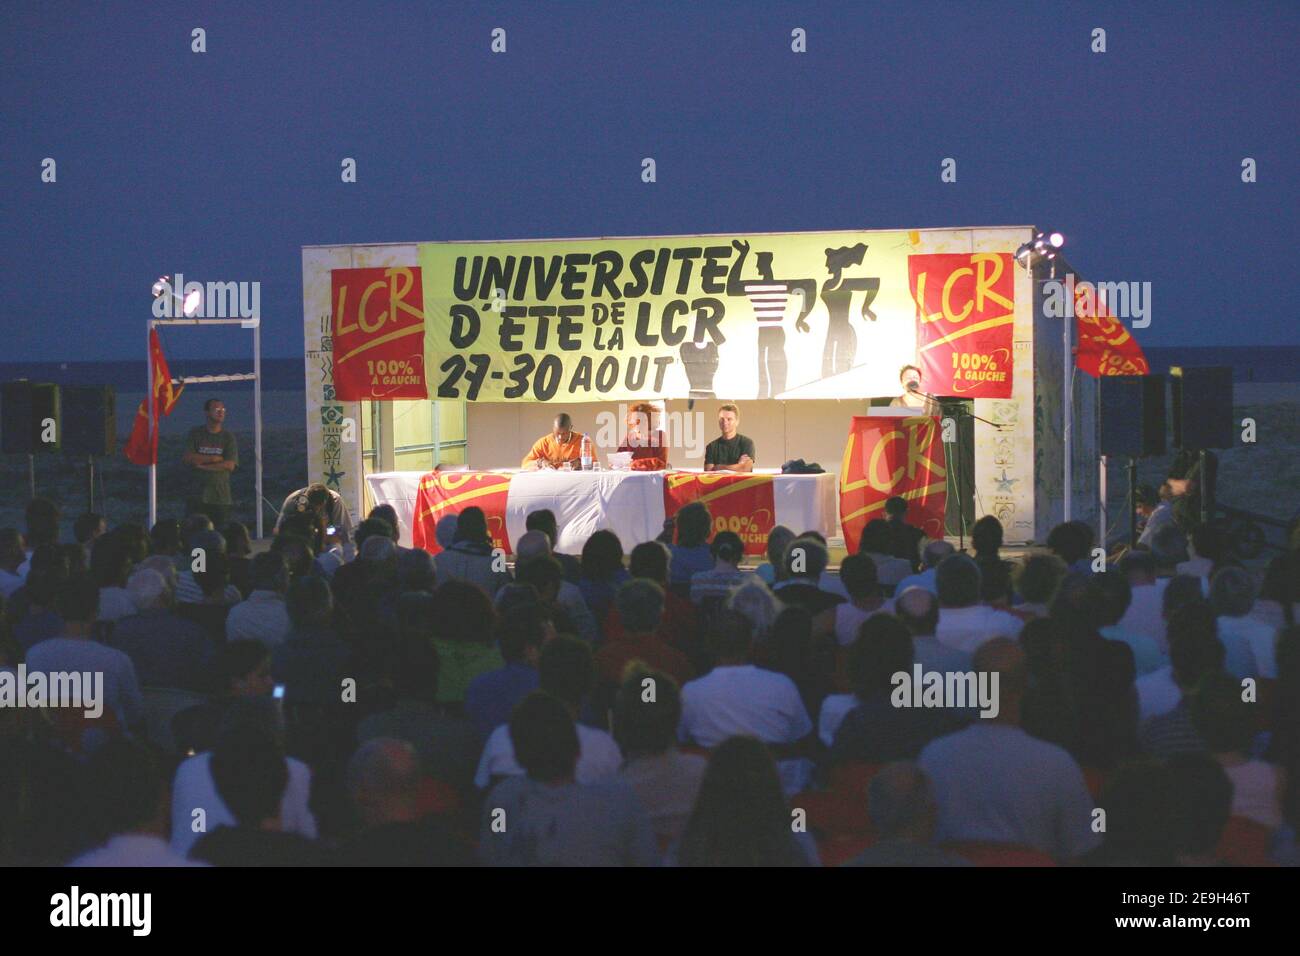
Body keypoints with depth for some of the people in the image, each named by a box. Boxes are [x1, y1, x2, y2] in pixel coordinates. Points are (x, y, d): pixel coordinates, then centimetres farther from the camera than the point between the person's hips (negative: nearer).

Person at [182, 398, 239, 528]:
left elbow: (230, 465, -6)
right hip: (197, 495, 0)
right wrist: (215, 459, -7)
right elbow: (187, 458, -5)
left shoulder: (228, 438, 6)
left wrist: (203, 465, -8)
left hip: (221, 496, 0)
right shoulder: (195, 433, 7)